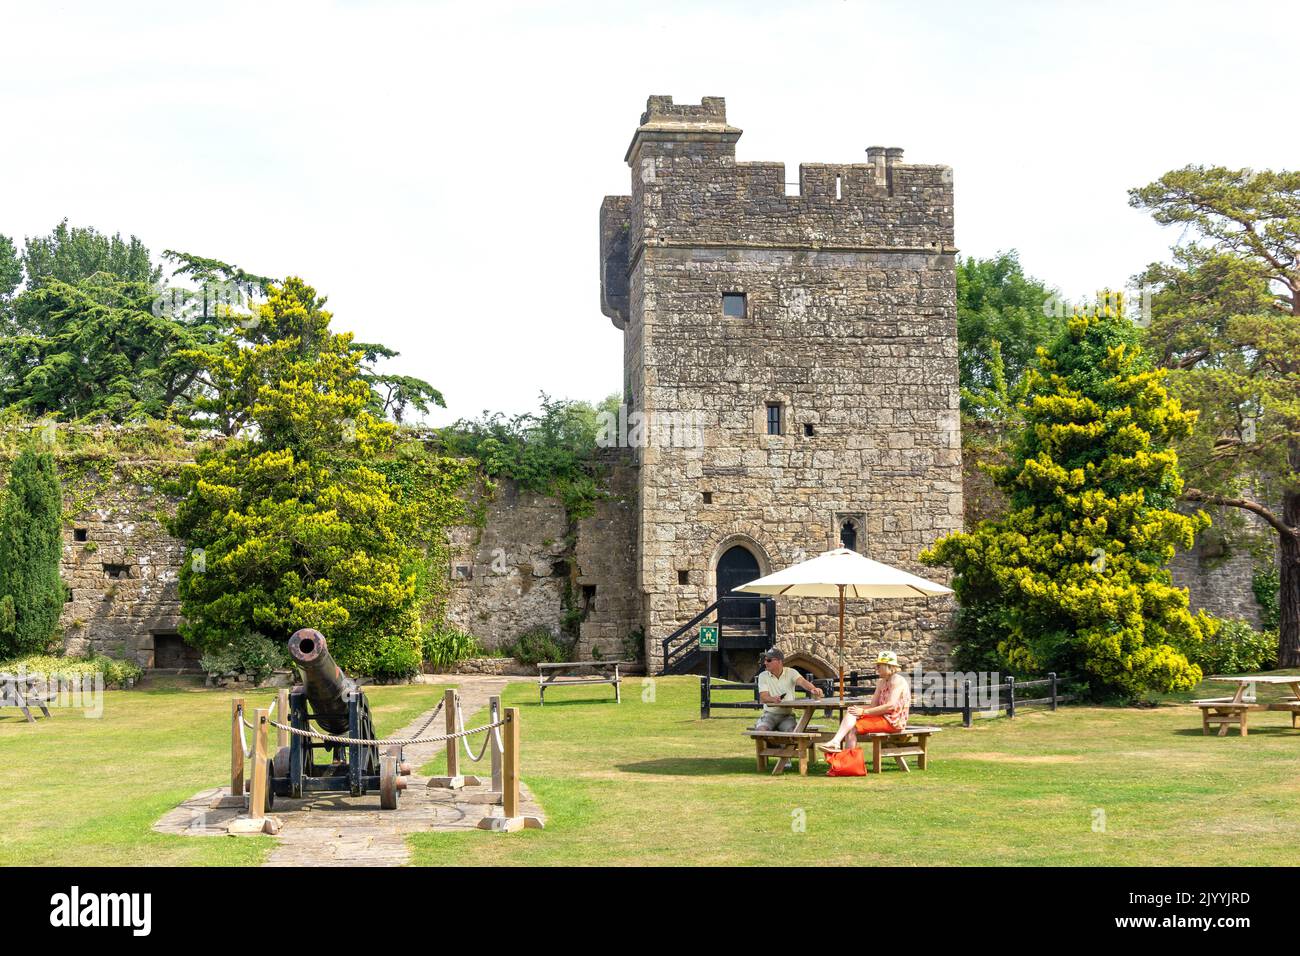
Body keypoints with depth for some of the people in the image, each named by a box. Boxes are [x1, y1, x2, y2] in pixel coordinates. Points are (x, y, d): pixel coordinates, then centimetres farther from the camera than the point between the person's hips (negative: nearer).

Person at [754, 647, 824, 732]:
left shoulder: (791, 673, -1)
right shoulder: (763, 676, 2)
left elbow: (802, 682, -22)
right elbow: (763, 697, -9)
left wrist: (813, 689, -45)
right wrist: (773, 699, -34)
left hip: (787, 715, -1)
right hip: (770, 714, 1)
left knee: (790, 731, -30)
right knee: (761, 729, -28)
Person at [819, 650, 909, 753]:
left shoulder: (897, 680, -11)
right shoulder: (882, 683, 18)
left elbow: (890, 706, -22)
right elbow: (873, 705, 12)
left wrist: (864, 712, -22)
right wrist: (858, 709, -8)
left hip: (893, 721, -8)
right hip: (883, 717, 8)